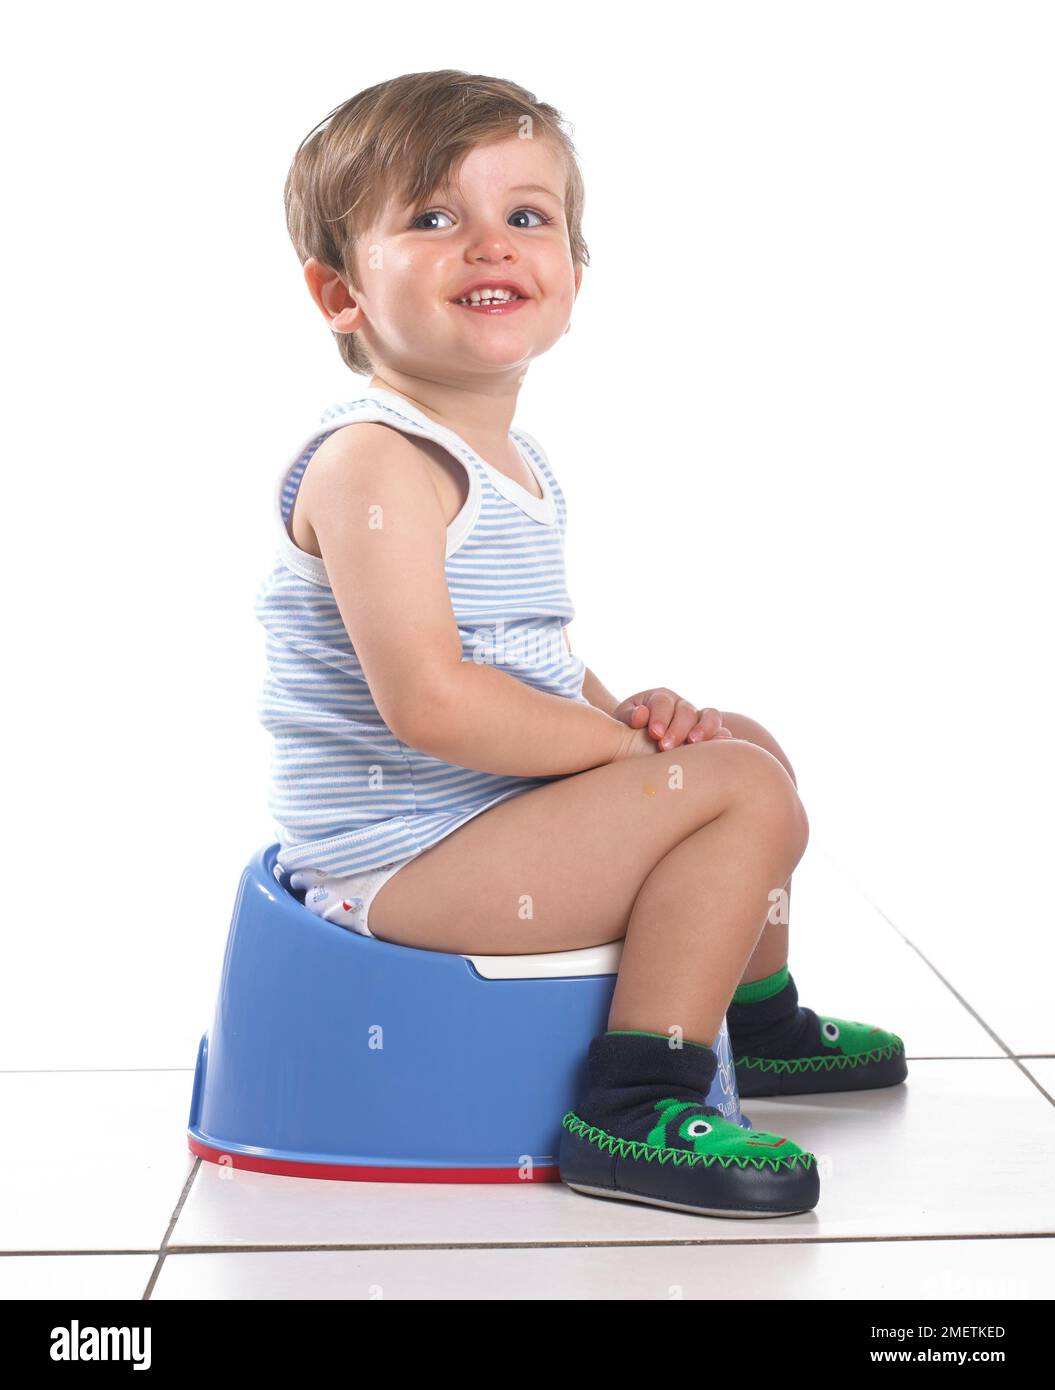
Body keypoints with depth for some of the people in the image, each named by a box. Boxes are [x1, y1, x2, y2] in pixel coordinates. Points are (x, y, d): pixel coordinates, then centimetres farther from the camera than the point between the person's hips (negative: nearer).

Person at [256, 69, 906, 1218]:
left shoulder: (512, 463, 12)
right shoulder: (373, 463, -21)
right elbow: (429, 701, -29)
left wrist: (622, 712, 0)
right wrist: (621, 741, -18)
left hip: (501, 806, 11)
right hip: (399, 853, -10)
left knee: (746, 744, 22)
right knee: (741, 788, -19)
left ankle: (757, 1017, 40)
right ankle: (633, 1113, -15)